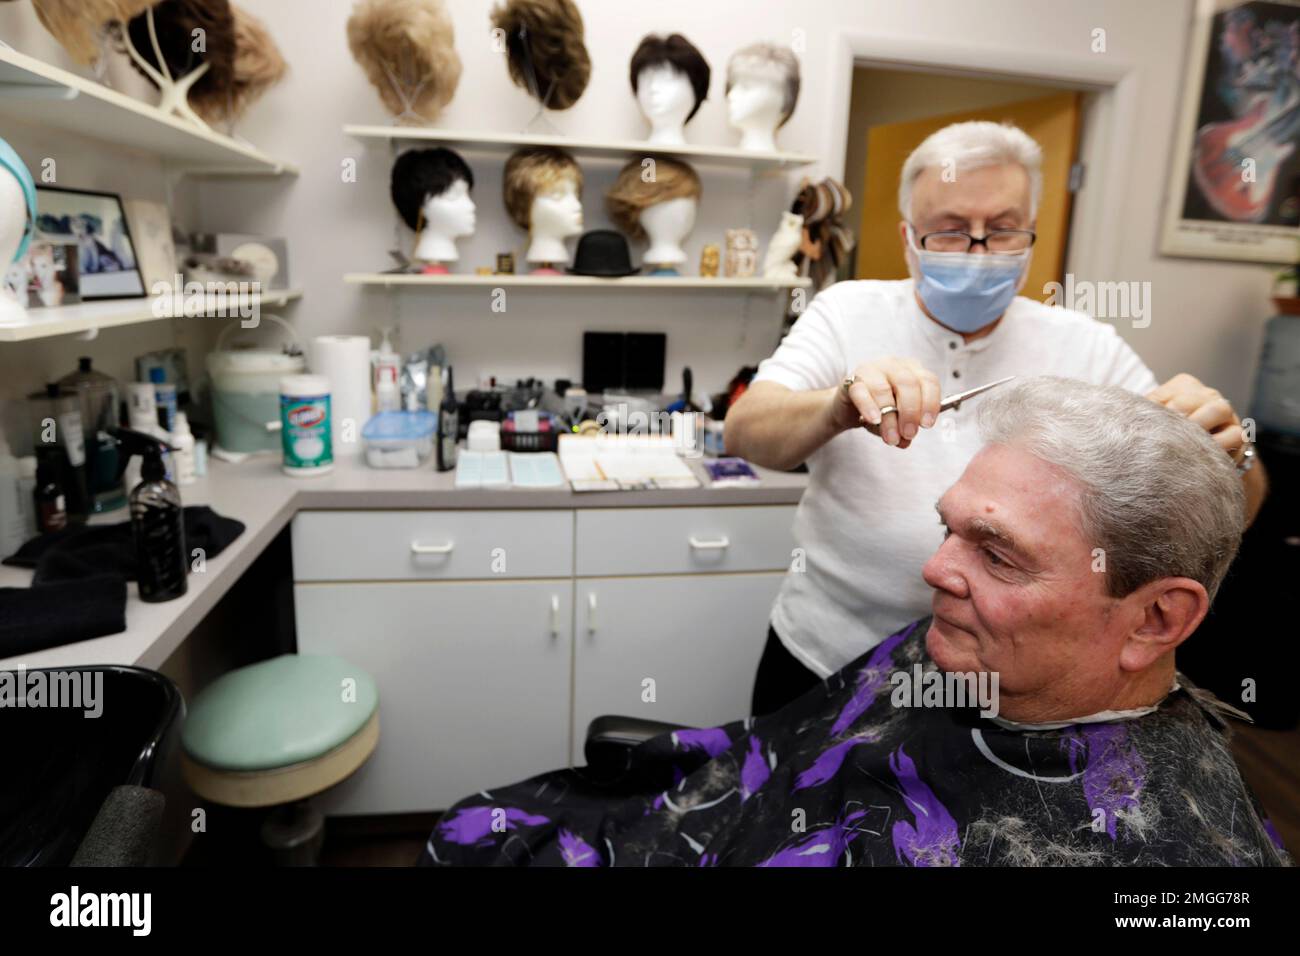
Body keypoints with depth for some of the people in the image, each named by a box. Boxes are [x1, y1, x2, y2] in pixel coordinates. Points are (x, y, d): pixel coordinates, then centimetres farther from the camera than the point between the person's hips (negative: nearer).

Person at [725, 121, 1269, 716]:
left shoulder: (1088, 348, -3)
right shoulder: (848, 311, -5)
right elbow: (744, 433, -20)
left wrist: (1227, 455, -28)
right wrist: (840, 408, -41)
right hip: (821, 660, 0)